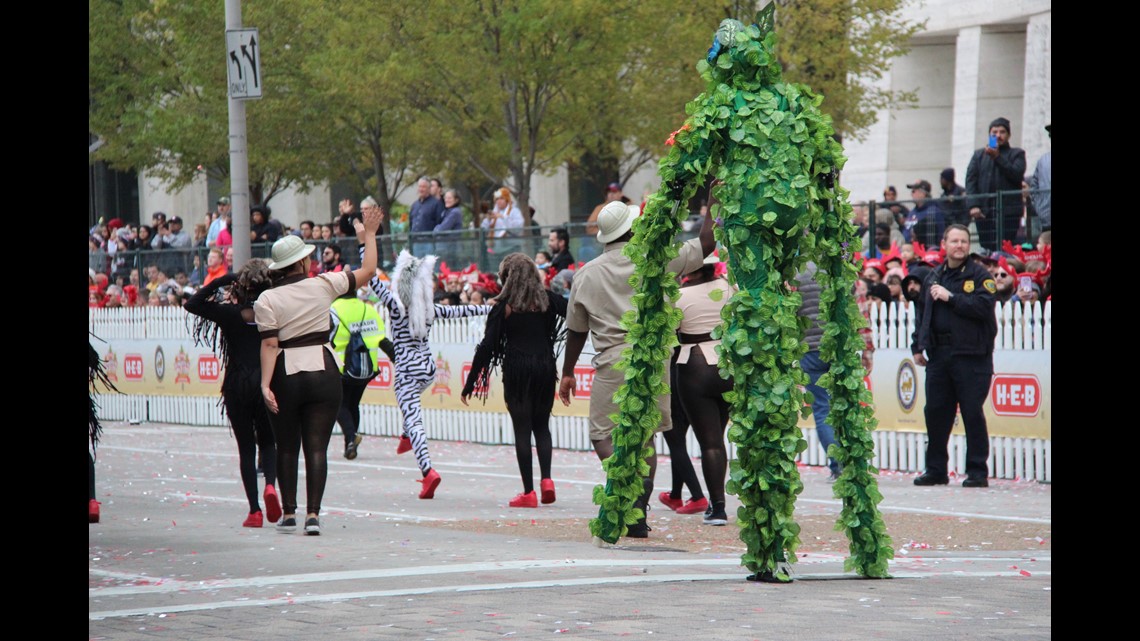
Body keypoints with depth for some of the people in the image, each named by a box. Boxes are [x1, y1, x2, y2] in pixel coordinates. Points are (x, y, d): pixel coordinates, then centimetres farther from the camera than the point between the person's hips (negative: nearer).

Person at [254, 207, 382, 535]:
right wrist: (369, 236, 22)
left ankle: (288, 513, 13)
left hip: (286, 377, 0)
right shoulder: (323, 285, -2)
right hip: (323, 373, 0)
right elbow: (368, 270, 9)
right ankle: (313, 514, -8)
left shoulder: (267, 300, -5)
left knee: (286, 447, 12)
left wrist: (266, 384, -14)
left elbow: (270, 344, -12)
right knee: (317, 447, 0)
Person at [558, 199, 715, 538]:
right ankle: (638, 517, 7)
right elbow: (705, 243, 6)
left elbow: (576, 330, 13)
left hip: (613, 363, -1)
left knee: (602, 435, 2)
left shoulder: (586, 275, 5)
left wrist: (567, 373, 23)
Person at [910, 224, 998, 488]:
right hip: (938, 355, 5)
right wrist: (917, 346, 14)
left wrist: (950, 297, -13)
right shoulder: (933, 277, 17)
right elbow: (922, 314, 21)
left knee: (972, 413, -4)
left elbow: (983, 307, -16)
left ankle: (977, 471, 1)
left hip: (971, 356, -5)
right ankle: (935, 469, 15)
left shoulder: (980, 275, -1)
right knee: (935, 412, 6)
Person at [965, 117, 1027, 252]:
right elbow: (970, 179, 9)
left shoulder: (1017, 154, 14)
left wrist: (998, 157, -10)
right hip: (984, 211, 2)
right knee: (986, 250, -5)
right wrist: (973, 205, -5)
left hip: (1008, 211, -2)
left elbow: (1017, 175, -4)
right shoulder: (978, 154, 20)